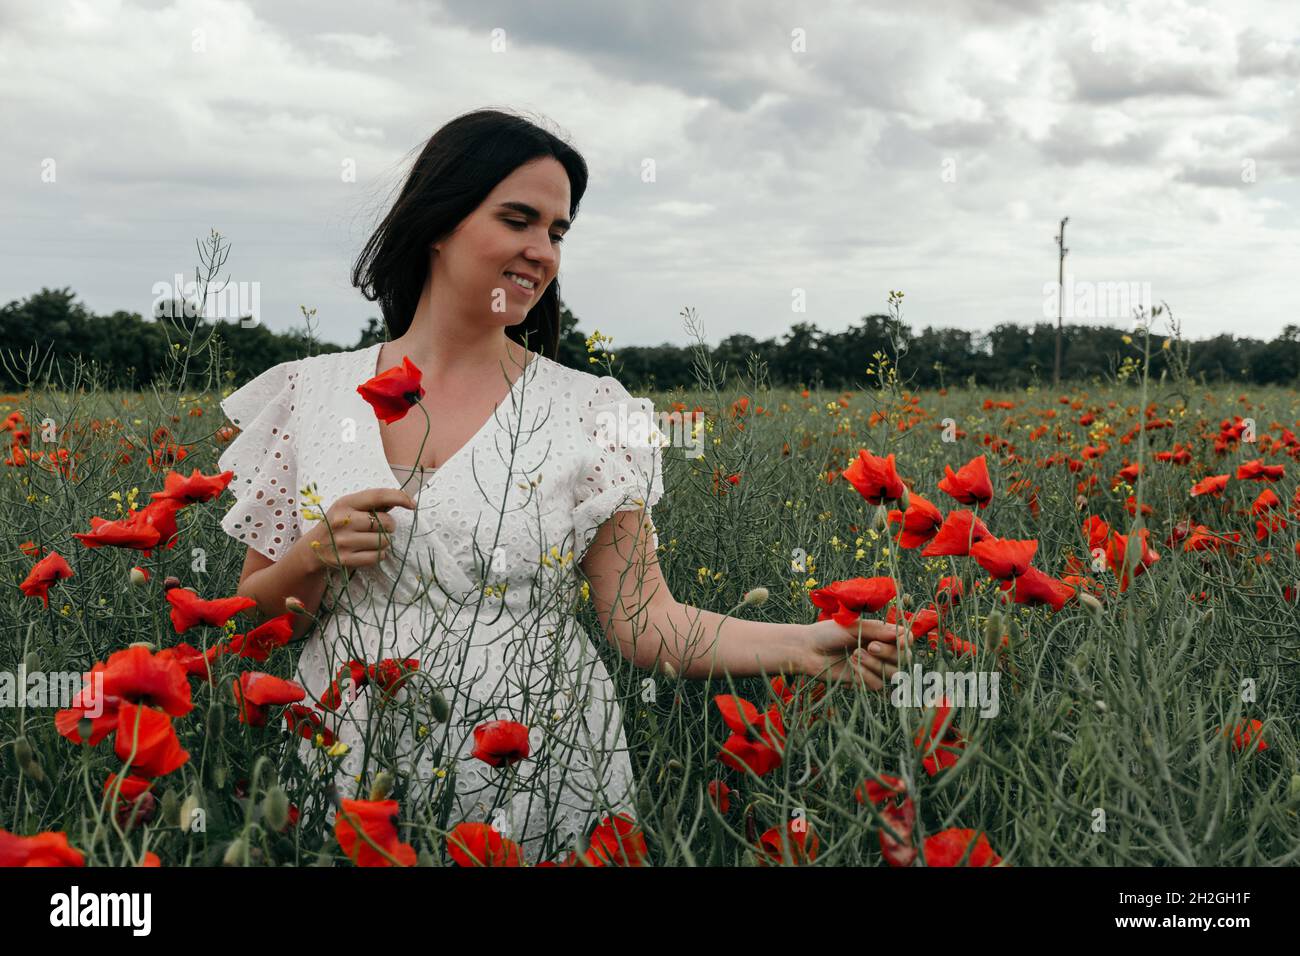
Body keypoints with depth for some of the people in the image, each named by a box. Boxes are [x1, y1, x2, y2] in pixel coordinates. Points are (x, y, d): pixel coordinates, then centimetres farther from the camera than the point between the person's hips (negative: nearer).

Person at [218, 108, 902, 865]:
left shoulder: (590, 412, -4)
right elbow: (251, 617, 7)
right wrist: (316, 556, -13)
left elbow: (644, 619, -9)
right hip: (348, 775, 2)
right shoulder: (313, 393, 1)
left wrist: (804, 646, -23)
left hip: (537, 787, -1)